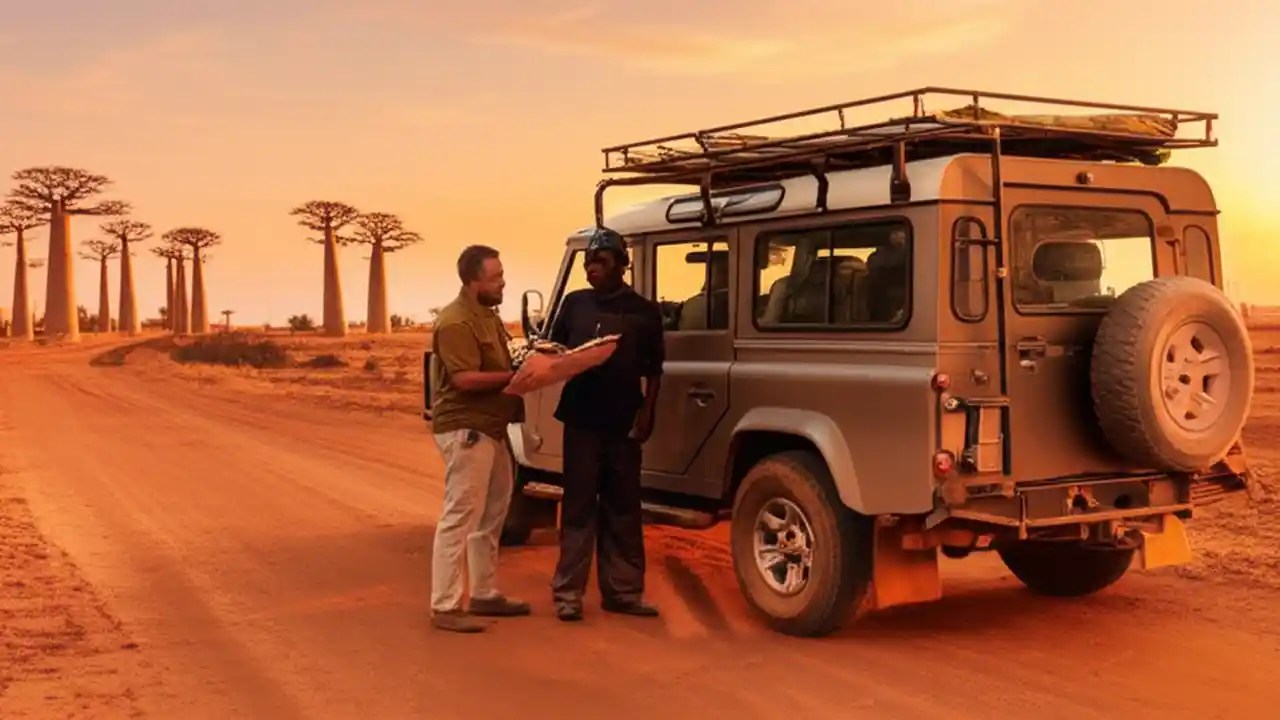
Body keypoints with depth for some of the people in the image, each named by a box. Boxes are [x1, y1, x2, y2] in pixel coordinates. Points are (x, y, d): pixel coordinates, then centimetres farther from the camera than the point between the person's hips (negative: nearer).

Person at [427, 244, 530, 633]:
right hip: (465, 429, -10)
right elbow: (465, 379, -24)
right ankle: (445, 607, -5)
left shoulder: (487, 314, 14)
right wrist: (516, 376, -20)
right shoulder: (456, 322, -17)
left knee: (491, 515, 16)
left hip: (491, 427, 10)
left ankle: (484, 595, 26)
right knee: (460, 517, -9)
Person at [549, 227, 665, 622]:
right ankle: (567, 592, 3)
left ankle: (623, 590, 13)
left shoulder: (644, 311, 3)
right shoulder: (574, 304, 7)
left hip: (624, 422, 0)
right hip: (582, 419, 0)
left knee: (623, 509, 6)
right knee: (578, 507, 1)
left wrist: (646, 411, -6)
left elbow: (653, 369, 6)